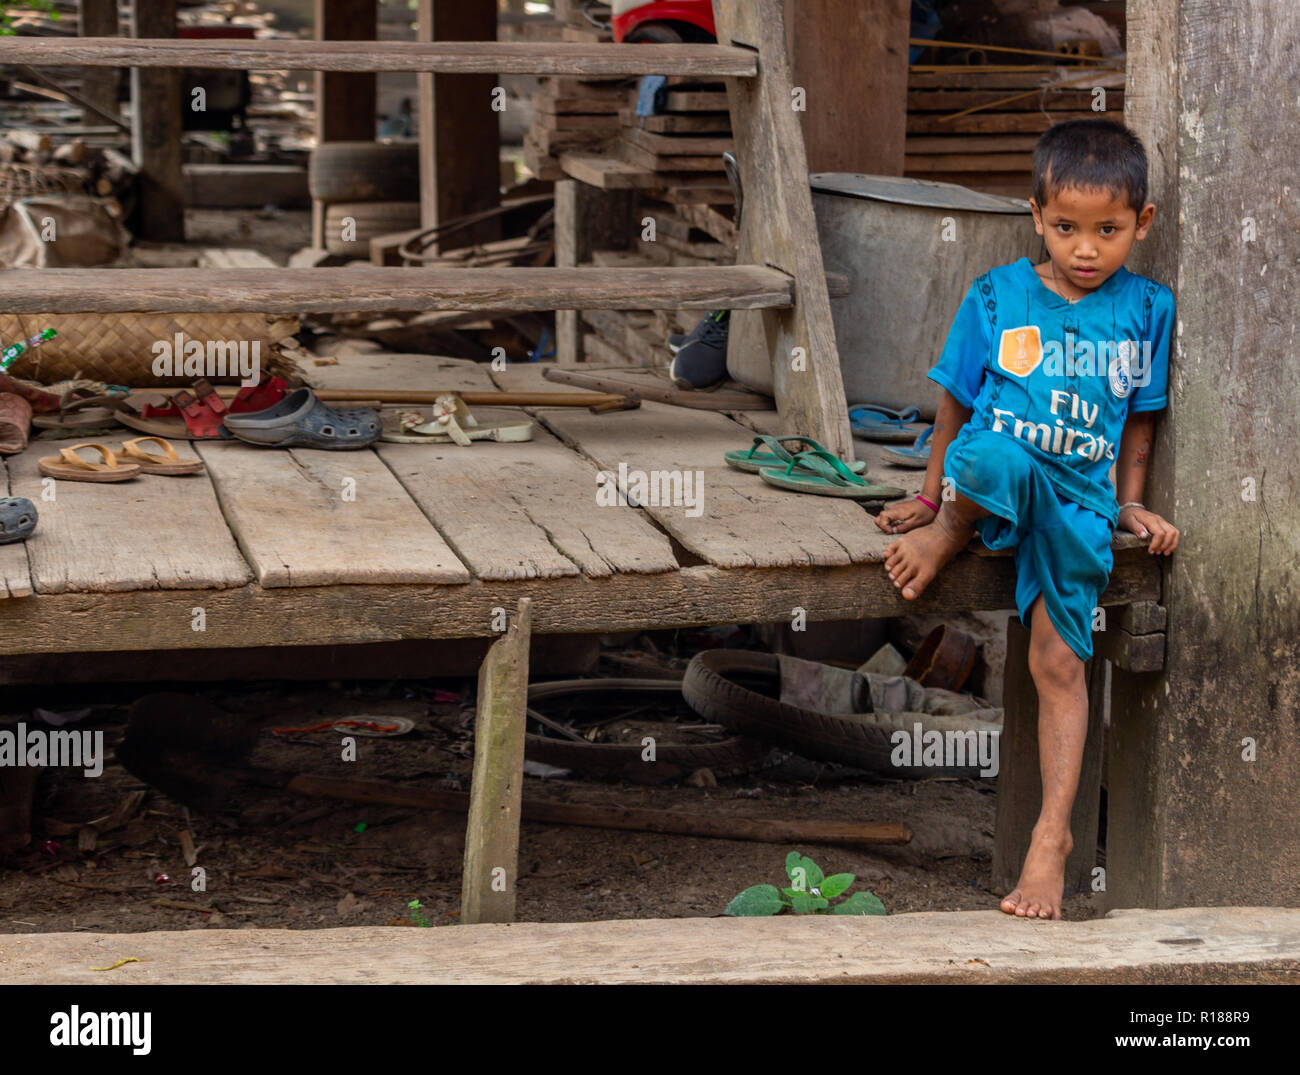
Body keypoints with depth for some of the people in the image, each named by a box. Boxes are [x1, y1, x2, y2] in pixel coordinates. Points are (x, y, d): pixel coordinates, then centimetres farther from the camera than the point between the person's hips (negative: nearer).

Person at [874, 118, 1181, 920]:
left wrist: (1131, 504, 13)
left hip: (1077, 499, 1)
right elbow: (957, 403, 9)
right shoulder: (998, 297, 0)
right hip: (992, 482, -1)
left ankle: (1052, 839, -3)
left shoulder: (1147, 309, 5)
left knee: (1060, 660, -10)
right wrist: (935, 496, 14)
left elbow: (1139, 419, 17)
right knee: (999, 455, -41)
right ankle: (953, 531, -8)